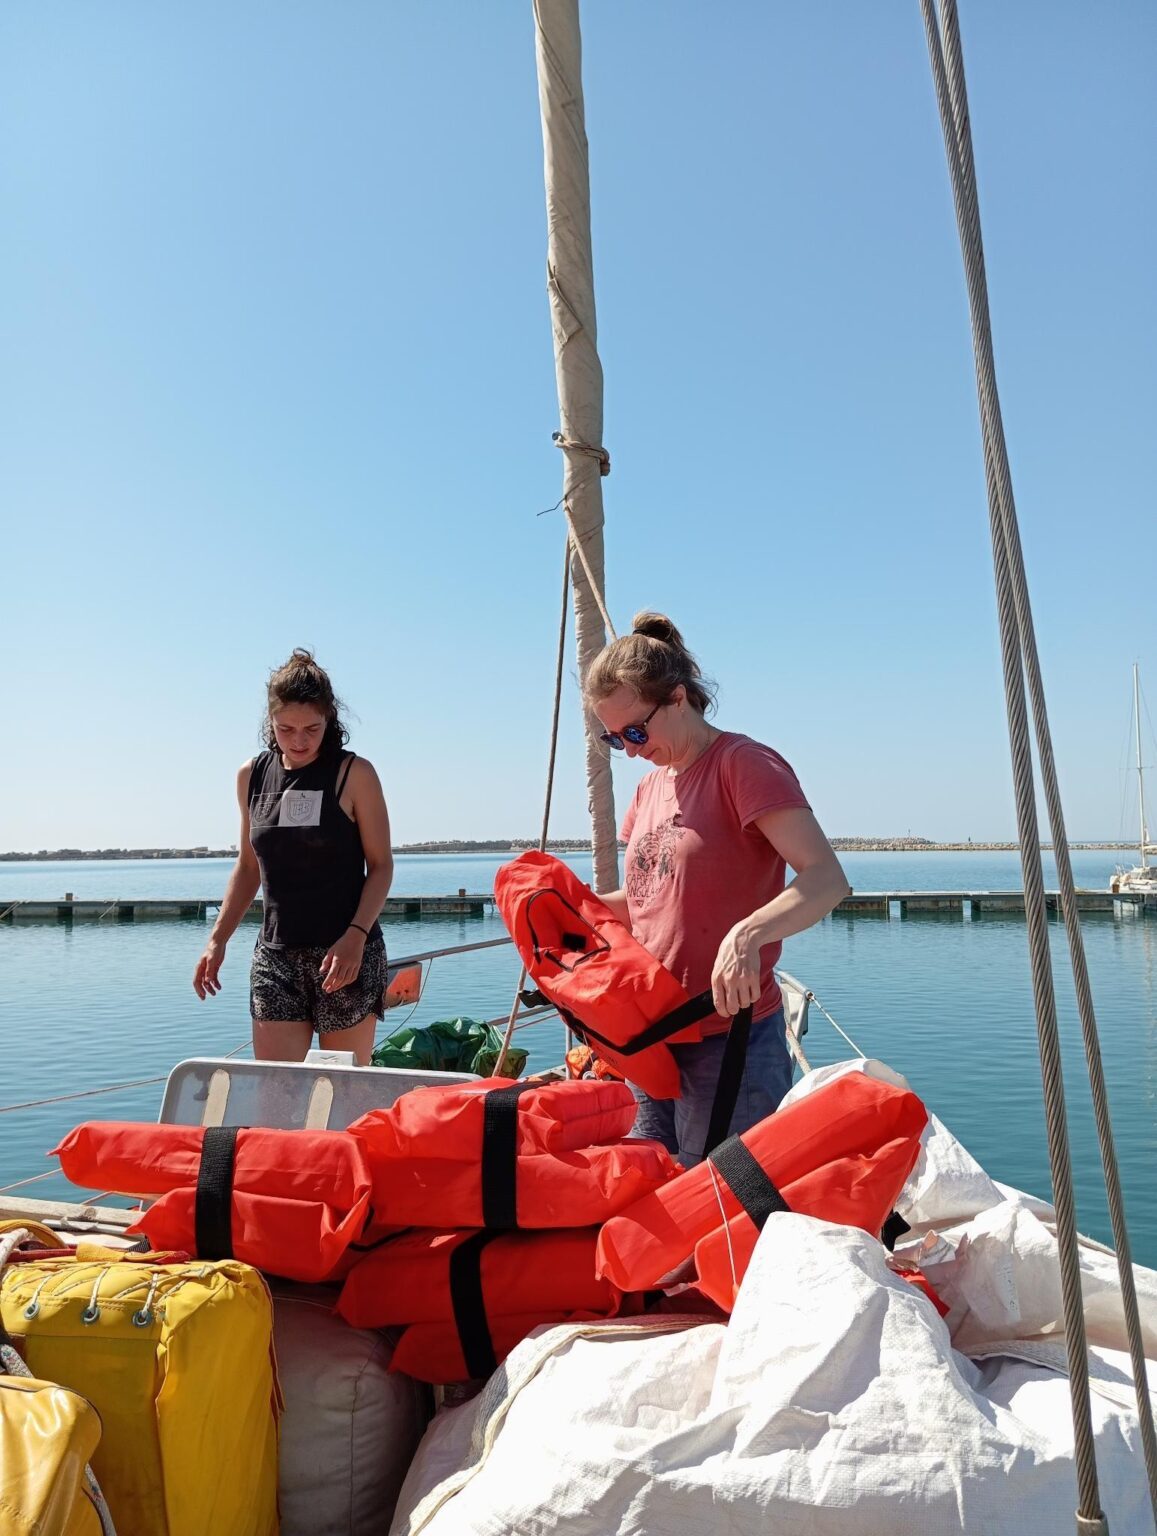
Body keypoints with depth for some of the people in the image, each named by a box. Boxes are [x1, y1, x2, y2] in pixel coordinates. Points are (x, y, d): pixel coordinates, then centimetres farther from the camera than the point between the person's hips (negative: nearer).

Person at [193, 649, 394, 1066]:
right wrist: (217, 940, 11)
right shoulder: (251, 776, 8)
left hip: (346, 954, -3)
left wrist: (355, 936, -18)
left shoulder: (354, 774, -6)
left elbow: (380, 865, -5)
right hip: (275, 955, 4)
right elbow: (248, 867, 17)